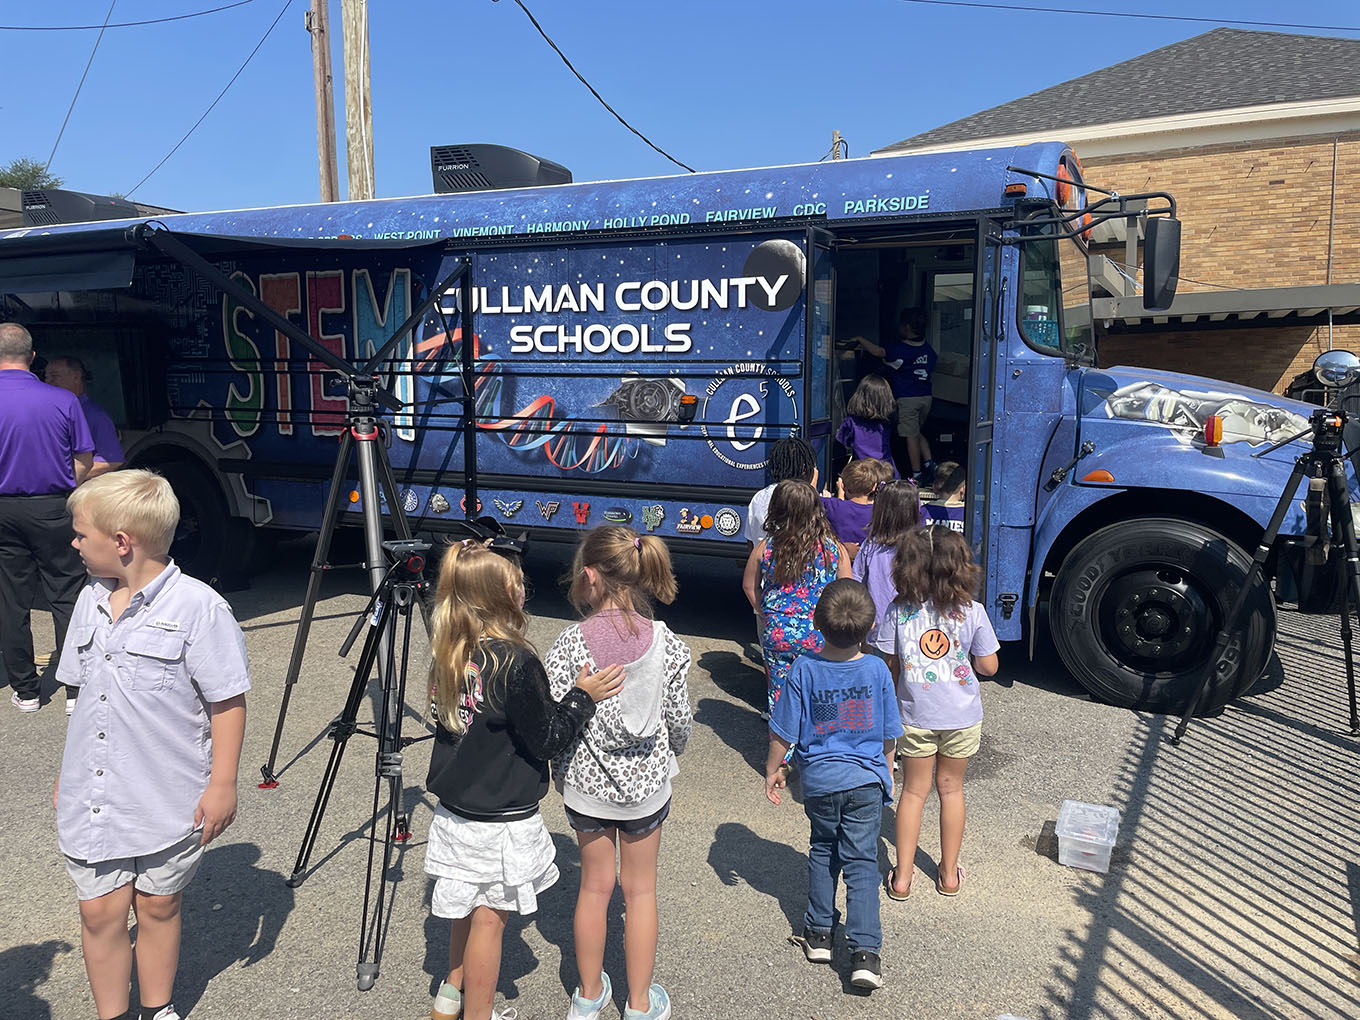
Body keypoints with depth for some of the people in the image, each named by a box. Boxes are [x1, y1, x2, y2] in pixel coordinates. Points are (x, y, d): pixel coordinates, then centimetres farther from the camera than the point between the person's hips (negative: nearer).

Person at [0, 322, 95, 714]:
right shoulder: (63, 401, -6)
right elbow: (85, 463, -3)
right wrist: (65, 499, 11)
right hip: (53, 510, 0)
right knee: (67, 598, 6)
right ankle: (77, 690, 6)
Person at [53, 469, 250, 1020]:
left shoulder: (198, 607, -17)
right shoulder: (91, 601, 5)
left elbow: (227, 702, -14)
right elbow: (85, 694, 16)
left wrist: (222, 784, -13)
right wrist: (67, 774, 19)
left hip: (169, 802, -5)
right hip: (91, 799, 5)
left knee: (158, 907, 12)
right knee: (99, 911, 7)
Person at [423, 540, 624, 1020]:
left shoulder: (449, 656, -3)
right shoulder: (516, 663, -24)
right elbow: (545, 741, -17)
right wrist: (583, 696, -10)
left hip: (457, 813, 7)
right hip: (502, 823, -7)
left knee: (471, 908, 25)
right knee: (489, 918, 9)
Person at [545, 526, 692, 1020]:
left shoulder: (570, 643, -18)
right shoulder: (665, 643, -14)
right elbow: (678, 719, -5)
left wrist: (557, 768, 5)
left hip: (586, 781, 0)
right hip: (645, 780, 0)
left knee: (594, 884, 18)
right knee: (640, 888, 16)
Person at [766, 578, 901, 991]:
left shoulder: (804, 669, -15)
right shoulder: (877, 670, -10)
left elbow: (783, 731, -9)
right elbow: (888, 734, 2)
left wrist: (773, 769, 8)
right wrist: (885, 769, 19)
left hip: (819, 780, 0)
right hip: (866, 780, 0)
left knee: (822, 851, 20)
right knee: (861, 863, 6)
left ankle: (818, 933, 29)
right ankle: (865, 952, -1)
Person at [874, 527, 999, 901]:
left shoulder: (899, 609, -13)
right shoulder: (972, 611, -13)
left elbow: (889, 664, -6)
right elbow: (988, 666, -6)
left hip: (914, 716, 0)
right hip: (962, 716, 0)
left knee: (914, 790, 15)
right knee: (951, 788, 18)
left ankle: (902, 876, 20)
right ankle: (949, 873, 30)